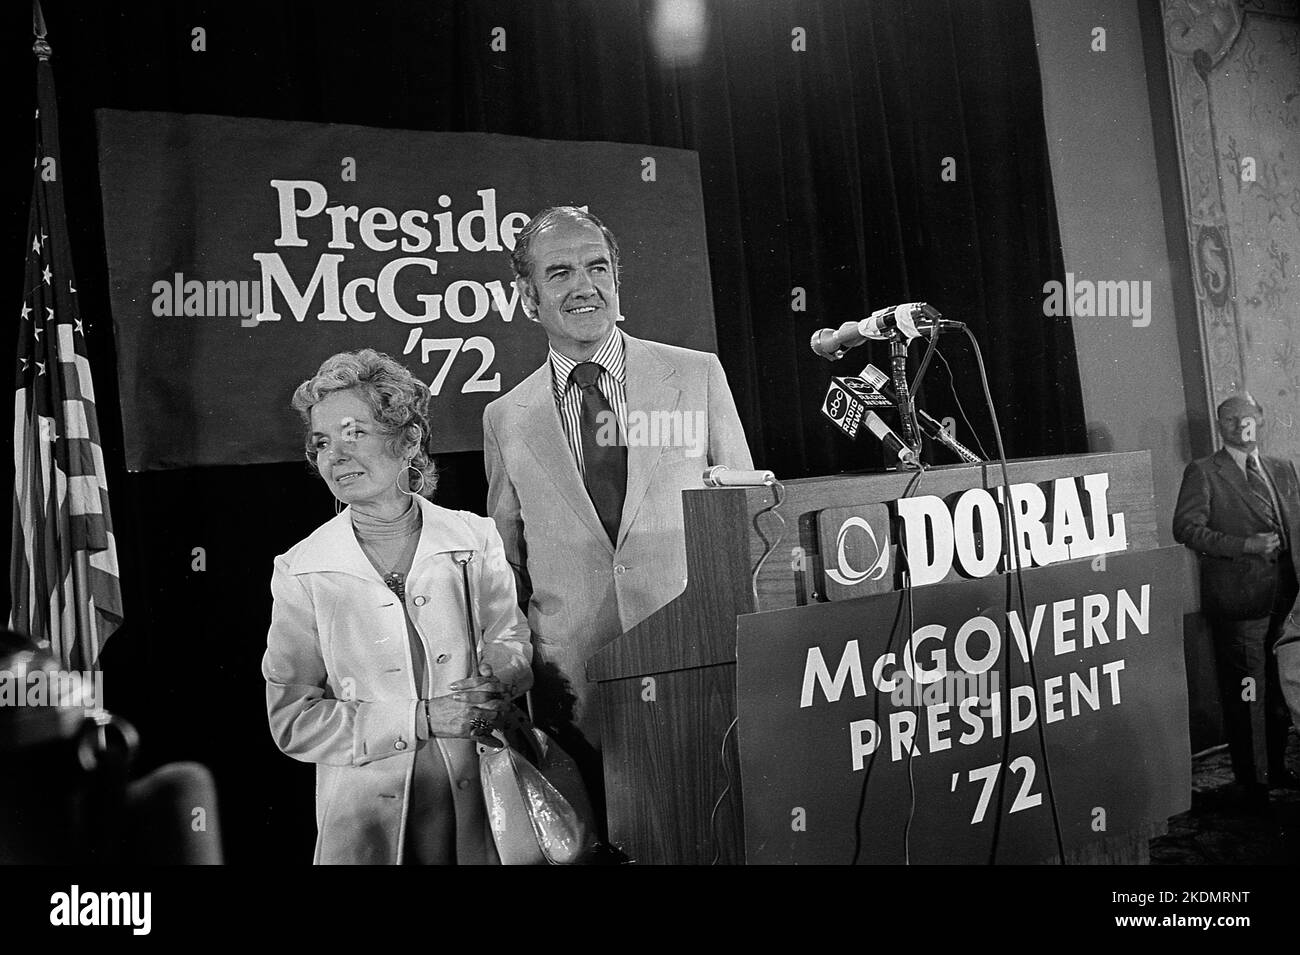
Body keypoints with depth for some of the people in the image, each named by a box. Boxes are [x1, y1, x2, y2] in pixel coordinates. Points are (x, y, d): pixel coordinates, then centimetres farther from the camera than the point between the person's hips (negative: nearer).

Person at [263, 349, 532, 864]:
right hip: (367, 818, -1)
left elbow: (513, 643, 2)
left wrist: (492, 680, -21)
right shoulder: (299, 571, -6)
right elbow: (292, 721, -8)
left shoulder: (477, 538, -3)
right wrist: (420, 719, -19)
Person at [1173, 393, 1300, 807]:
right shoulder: (1203, 472, -2)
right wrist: (1246, 545, -17)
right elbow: (1186, 528, -10)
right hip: (1238, 603, -5)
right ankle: (1253, 781, 12)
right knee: (1245, 698, -1)